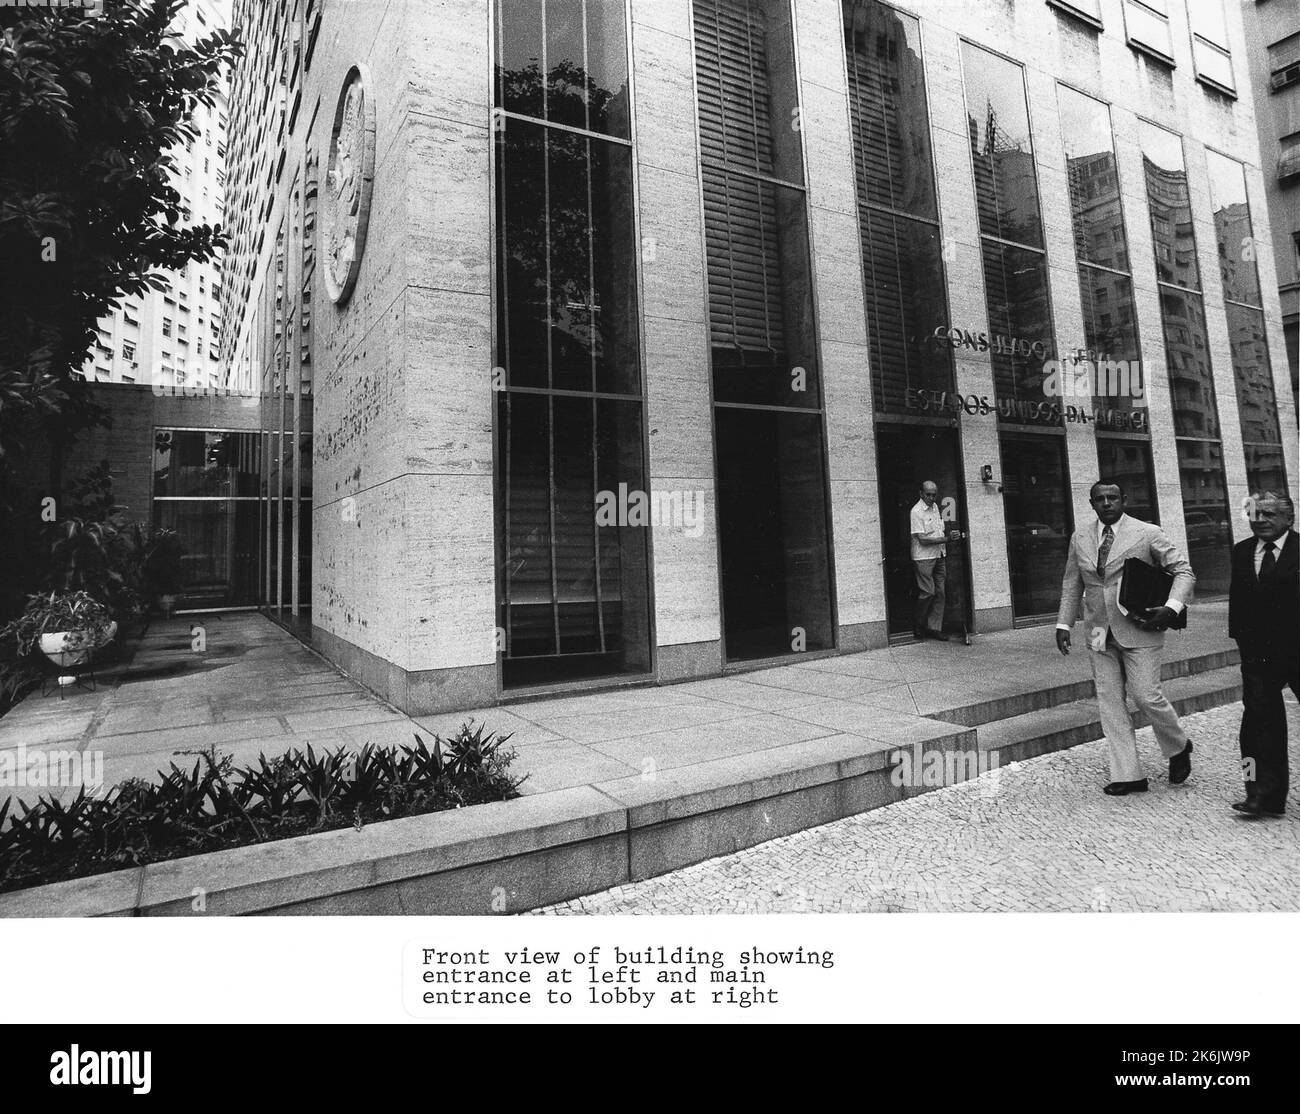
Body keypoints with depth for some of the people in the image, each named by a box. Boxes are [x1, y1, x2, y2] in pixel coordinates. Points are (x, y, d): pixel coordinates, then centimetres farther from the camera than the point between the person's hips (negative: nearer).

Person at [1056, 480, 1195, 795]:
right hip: (1099, 635, 4)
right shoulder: (1080, 538, 9)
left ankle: (1179, 748, 28)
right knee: (1109, 701, 4)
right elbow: (1072, 585, 14)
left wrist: (1172, 607, -16)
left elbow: (1183, 571, 0)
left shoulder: (1148, 533, -2)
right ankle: (1127, 775, 13)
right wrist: (1064, 624, 7)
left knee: (1147, 696, -4)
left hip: (1138, 630, -4)